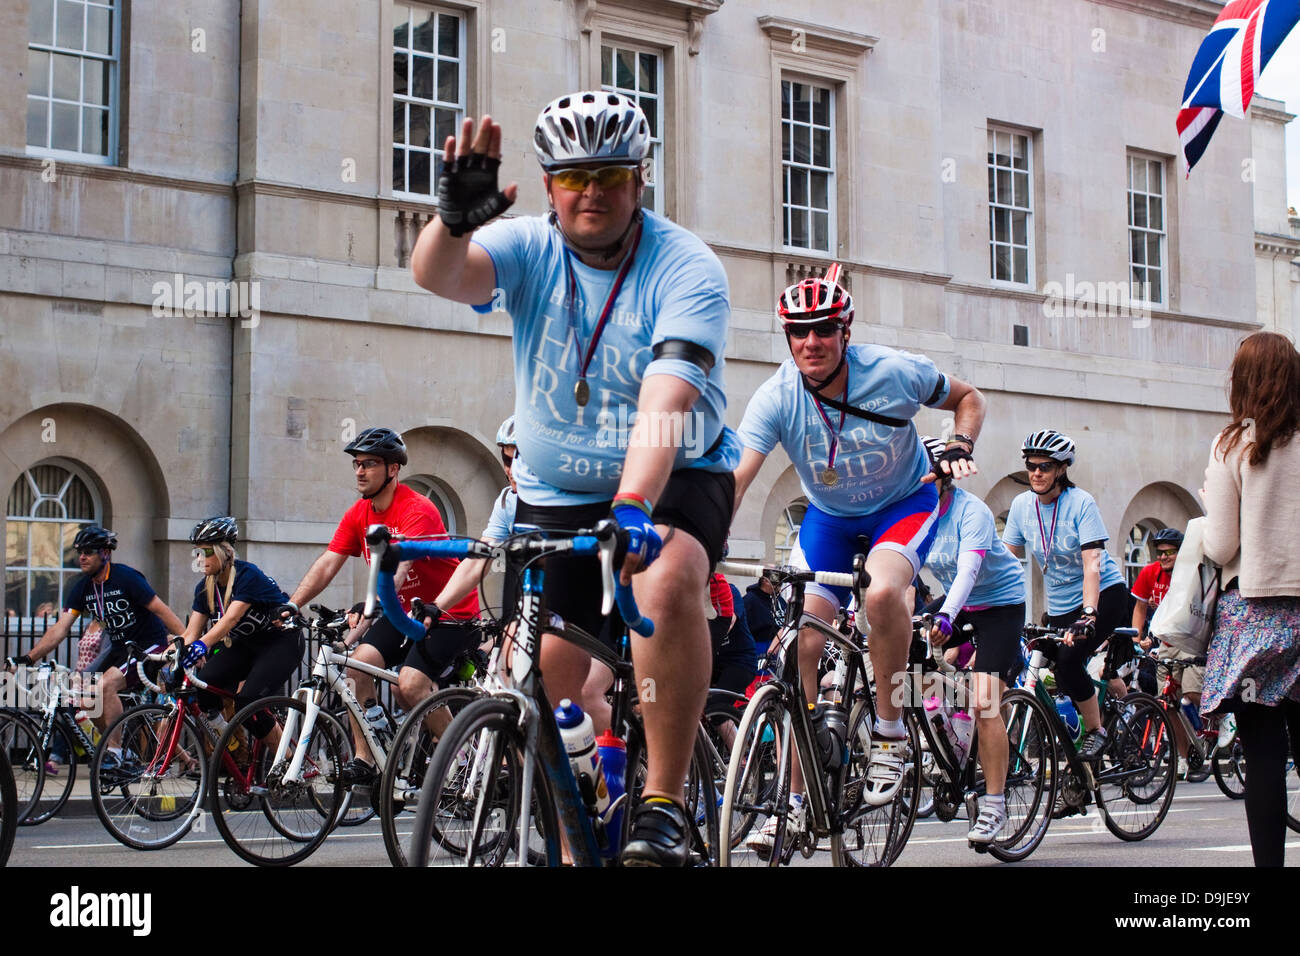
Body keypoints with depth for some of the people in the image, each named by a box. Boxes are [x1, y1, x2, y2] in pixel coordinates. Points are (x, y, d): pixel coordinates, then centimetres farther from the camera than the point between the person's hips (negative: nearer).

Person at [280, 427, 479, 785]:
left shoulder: (417, 511, -23)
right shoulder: (358, 514, 1)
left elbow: (394, 575, -33)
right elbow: (326, 564, -4)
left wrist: (359, 627, -43)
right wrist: (290, 606, -18)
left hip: (448, 612, -7)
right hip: (403, 611, 7)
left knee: (409, 686, -22)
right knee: (358, 662, -15)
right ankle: (364, 759, -8)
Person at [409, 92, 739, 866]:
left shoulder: (686, 269, -17)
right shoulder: (529, 249, -7)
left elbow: (665, 403, -32)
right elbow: (440, 275, -27)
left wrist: (633, 506, -47)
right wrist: (453, 219, -50)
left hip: (675, 478, -3)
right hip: (555, 491, 4)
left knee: (666, 584, -34)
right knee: (547, 673, -3)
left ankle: (665, 803, -24)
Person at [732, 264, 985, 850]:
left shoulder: (894, 372, -22)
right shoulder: (777, 397, -22)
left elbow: (968, 398, -3)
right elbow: (735, 477, -31)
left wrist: (961, 447, -22)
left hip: (905, 505, -2)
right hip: (829, 516, 2)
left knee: (882, 591, -35)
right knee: (800, 643, -10)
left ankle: (890, 732, -13)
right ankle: (793, 802, 1)